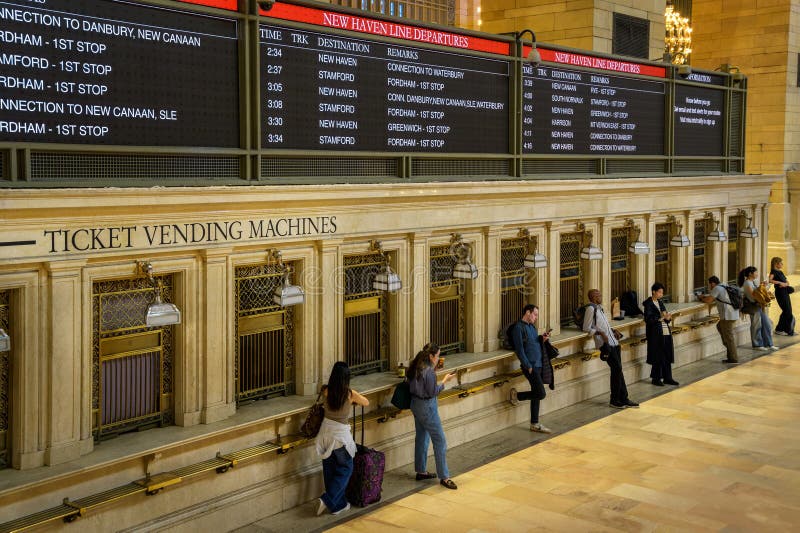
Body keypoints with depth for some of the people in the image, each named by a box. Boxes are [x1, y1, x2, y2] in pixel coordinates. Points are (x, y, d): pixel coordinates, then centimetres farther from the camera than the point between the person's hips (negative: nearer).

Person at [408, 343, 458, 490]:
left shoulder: (415, 367, 4)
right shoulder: (429, 371, -23)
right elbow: (433, 392, -19)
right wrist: (445, 380, -9)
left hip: (416, 404, 9)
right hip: (427, 407, -9)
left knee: (421, 437, 19)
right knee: (439, 441, -4)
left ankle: (421, 471, 29)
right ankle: (444, 477, -1)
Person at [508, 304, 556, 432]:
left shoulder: (532, 326, 17)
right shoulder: (519, 328, -11)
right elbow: (519, 350, -14)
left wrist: (542, 339, 3)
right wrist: (528, 367, -16)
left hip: (538, 365, 9)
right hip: (530, 366, -9)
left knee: (536, 395, 10)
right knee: (541, 393, -13)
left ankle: (535, 424, 17)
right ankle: (517, 395, 8)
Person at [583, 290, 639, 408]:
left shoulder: (599, 308, 19)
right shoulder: (591, 309, -7)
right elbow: (586, 328, -11)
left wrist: (614, 331, 12)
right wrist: (600, 333, -20)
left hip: (614, 342, 9)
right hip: (605, 344, -9)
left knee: (618, 370, 9)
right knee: (616, 369, -10)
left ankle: (623, 399, 14)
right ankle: (614, 400, 0)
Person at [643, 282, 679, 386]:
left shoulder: (660, 303, 15)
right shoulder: (648, 304, -6)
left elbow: (665, 319, 18)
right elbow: (648, 319, -14)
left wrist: (668, 318, -4)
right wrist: (660, 317, -22)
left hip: (666, 332, 7)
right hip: (656, 334, -7)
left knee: (667, 357, 8)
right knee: (658, 357, -2)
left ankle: (667, 378, 17)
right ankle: (656, 378, 9)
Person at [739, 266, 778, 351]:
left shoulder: (754, 282, 14)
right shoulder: (747, 283, -13)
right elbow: (753, 295, -20)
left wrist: (763, 286, 4)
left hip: (760, 306, 9)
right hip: (753, 306, -9)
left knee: (766, 325, 9)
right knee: (756, 326, 0)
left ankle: (768, 344, 16)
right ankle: (757, 345, 11)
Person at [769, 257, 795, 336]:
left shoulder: (780, 272, 17)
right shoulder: (774, 271, -8)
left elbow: (787, 282, 13)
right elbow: (770, 280, -26)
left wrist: (785, 284, -9)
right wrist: (780, 283, -26)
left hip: (785, 292, 8)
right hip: (780, 293, -8)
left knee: (788, 311, 9)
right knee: (786, 311, -6)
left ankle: (787, 330, 17)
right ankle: (778, 330, 1)